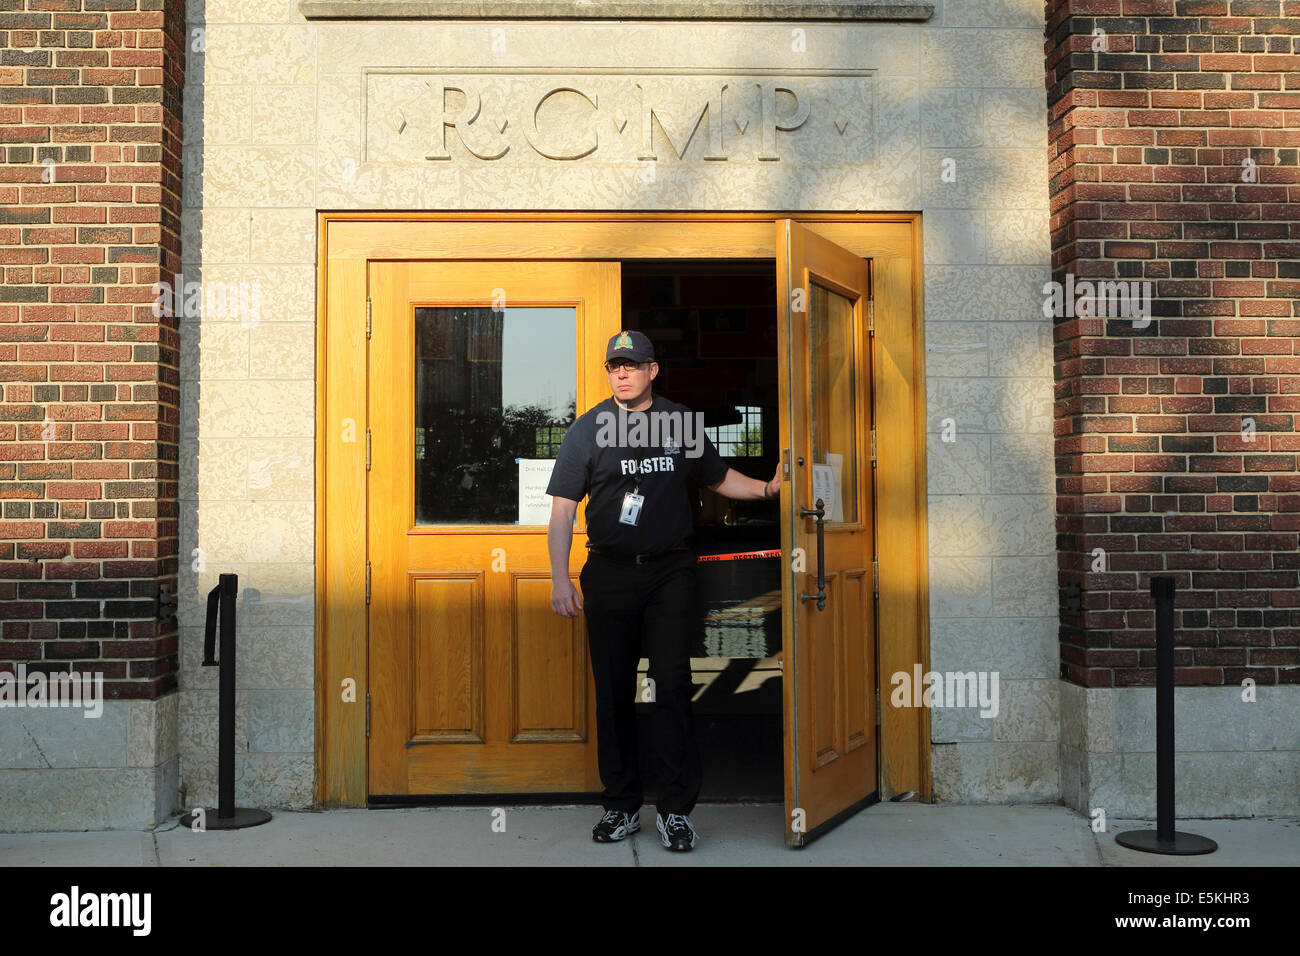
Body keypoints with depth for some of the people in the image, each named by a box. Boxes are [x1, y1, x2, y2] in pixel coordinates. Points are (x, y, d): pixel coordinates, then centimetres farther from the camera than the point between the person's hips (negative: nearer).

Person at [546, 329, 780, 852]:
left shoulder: (681, 421, 9)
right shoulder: (588, 429, 4)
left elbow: (719, 477, 21)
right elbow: (562, 509, 0)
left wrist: (768, 488, 6)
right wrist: (560, 578, -8)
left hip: (670, 571, 0)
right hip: (609, 573, 0)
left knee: (673, 685, -3)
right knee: (613, 688, 4)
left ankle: (675, 809, 6)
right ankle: (621, 804, 17)